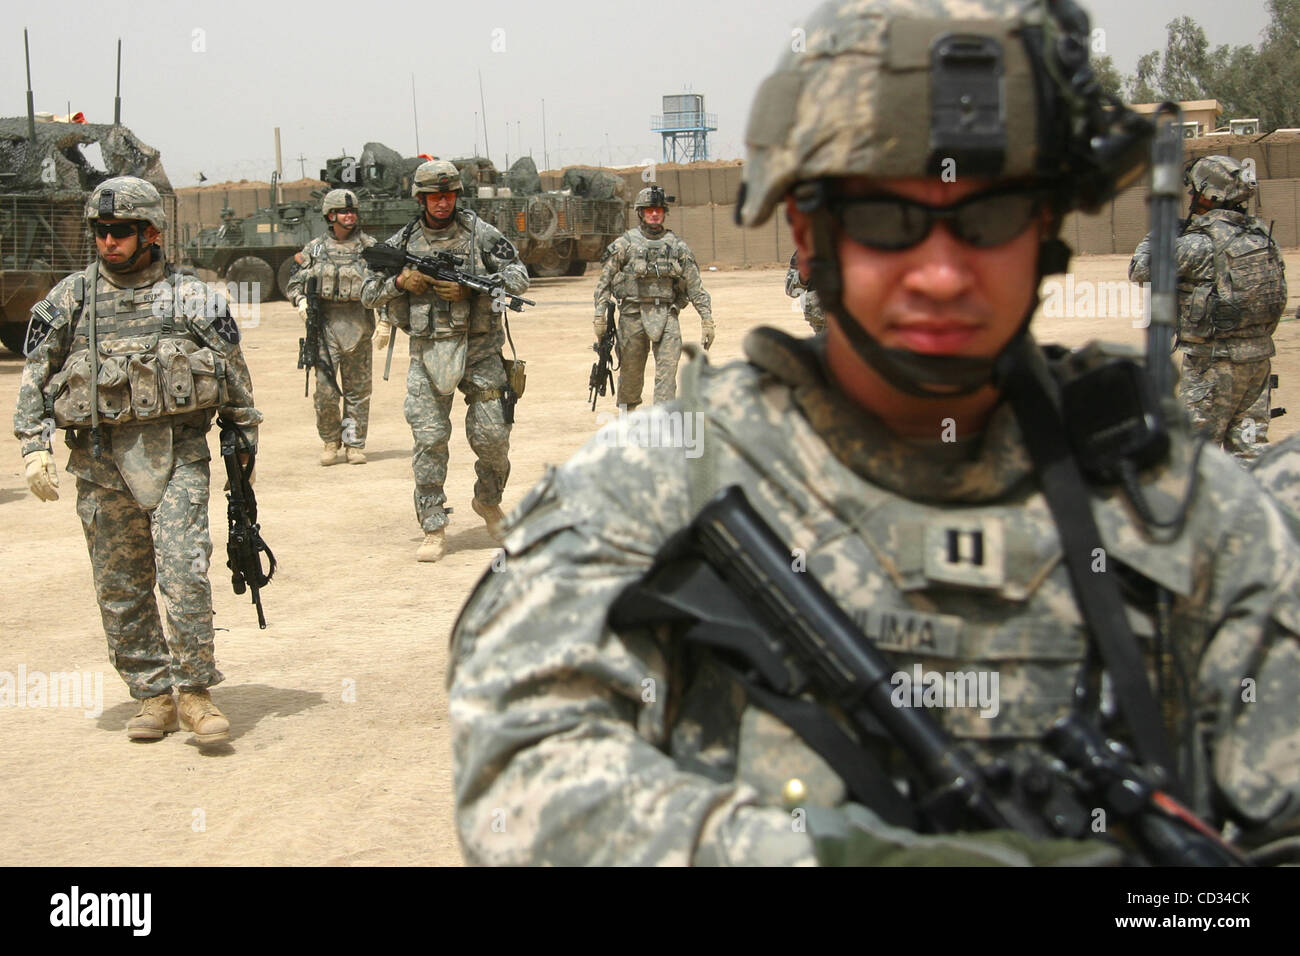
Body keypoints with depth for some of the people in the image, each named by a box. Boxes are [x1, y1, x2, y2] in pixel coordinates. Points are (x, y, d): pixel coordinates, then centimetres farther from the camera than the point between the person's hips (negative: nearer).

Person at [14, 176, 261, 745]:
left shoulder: (191, 297, 3)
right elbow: (34, 378, 10)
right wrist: (34, 447, 1)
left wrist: (245, 443, 7)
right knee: (120, 588, 6)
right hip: (100, 459, 2)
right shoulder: (70, 299, 6)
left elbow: (235, 377, 8)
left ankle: (195, 692, 0)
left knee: (184, 572, -13)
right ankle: (151, 697, 18)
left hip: (176, 452, -2)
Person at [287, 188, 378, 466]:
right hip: (325, 324, 0)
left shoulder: (370, 246, 4)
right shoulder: (315, 249, 8)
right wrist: (300, 301, -7)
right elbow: (295, 283, 14)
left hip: (358, 325, 0)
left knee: (358, 388, 3)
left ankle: (354, 444, 12)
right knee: (325, 389, -6)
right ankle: (330, 440, 12)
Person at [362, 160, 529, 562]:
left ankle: (489, 502, 29)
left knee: (492, 437, -1)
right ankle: (434, 530, 1)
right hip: (428, 352, 1)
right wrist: (400, 281, -9)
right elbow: (368, 294, 11)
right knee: (429, 439, -6)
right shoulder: (404, 241, 6)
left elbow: (519, 278, -5)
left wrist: (469, 285, -16)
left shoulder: (479, 233, 0)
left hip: (479, 348, -1)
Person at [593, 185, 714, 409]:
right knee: (631, 373, 7)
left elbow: (695, 286, 9)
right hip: (633, 315, -1)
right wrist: (599, 316, -5)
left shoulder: (677, 246, 9)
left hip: (666, 315, 1)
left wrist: (707, 319, 4)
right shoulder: (625, 244, 2)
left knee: (668, 370, -11)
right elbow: (604, 281, 2)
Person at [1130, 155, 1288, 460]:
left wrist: (1156, 237, 8)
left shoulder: (1199, 244, -17)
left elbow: (1140, 270, -9)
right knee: (1248, 442, 13)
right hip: (1260, 354, 7)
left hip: (1215, 358, -7)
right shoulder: (1261, 233, 5)